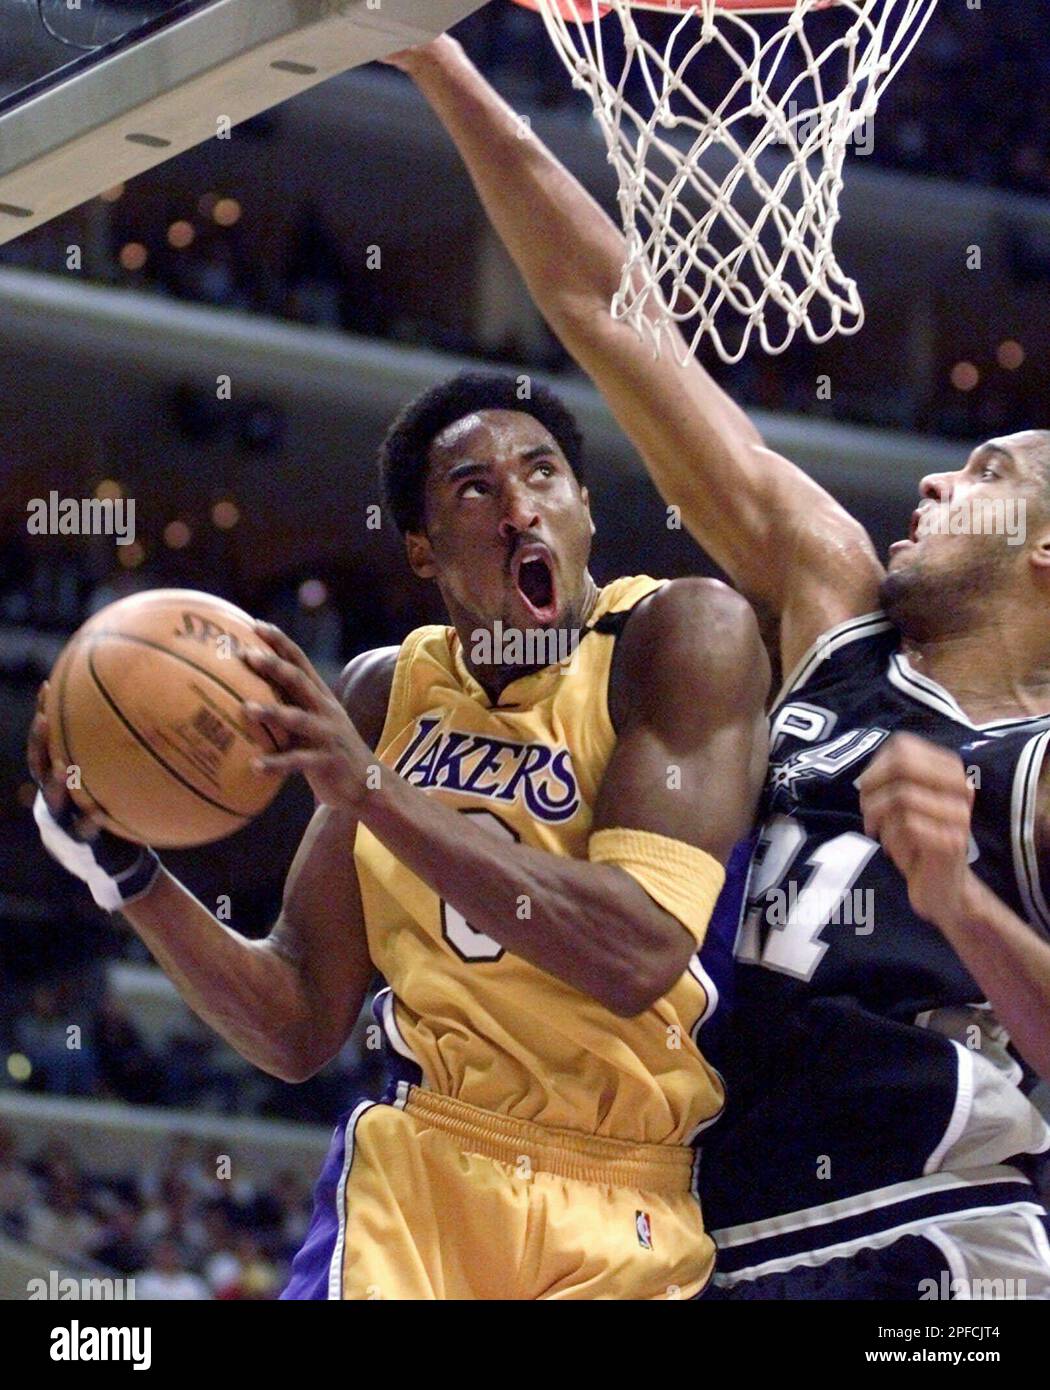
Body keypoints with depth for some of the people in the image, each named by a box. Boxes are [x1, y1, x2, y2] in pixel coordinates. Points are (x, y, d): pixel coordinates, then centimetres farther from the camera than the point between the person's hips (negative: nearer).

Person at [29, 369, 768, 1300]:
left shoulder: (681, 634, -10)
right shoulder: (387, 692, 6)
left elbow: (639, 953, -24)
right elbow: (299, 1029, 9)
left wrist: (372, 785, -26)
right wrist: (116, 864, -5)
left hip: (633, 1222, -4)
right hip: (422, 1172, 4)